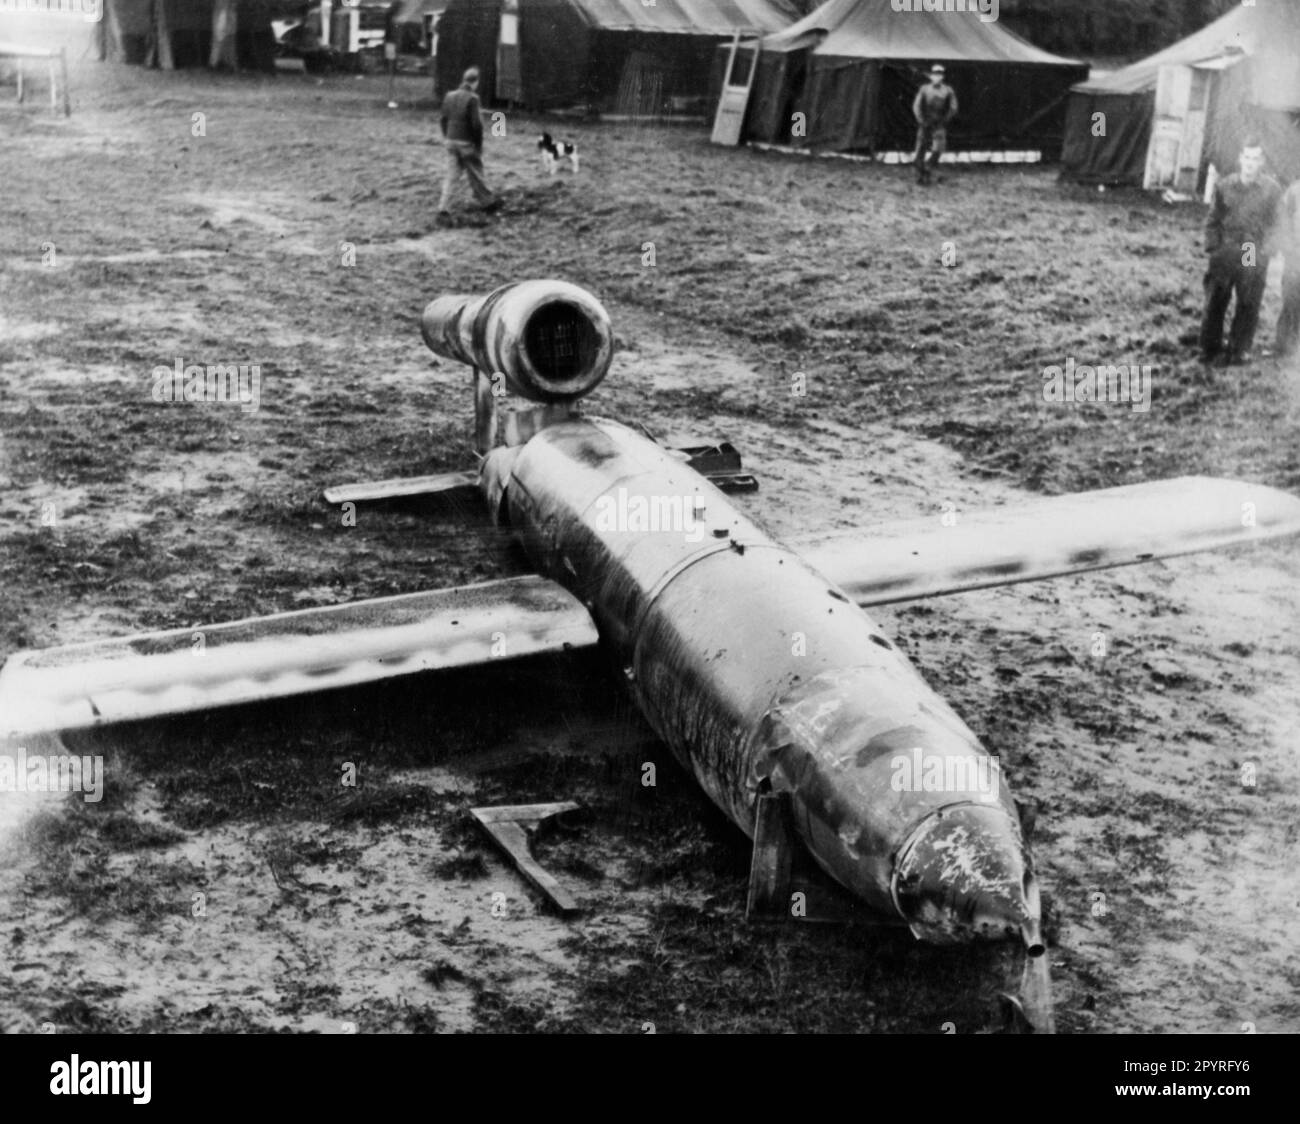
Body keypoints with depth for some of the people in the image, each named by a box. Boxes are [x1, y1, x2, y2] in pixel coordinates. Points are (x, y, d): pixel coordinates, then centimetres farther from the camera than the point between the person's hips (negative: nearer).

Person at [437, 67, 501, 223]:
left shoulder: (449, 96, 6)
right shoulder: (472, 98, -15)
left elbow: (444, 119, 10)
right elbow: (476, 124, -16)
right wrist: (479, 144, -7)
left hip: (451, 141, 6)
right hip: (467, 143, -5)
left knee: (451, 176, 5)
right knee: (476, 174, 11)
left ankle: (442, 209, -6)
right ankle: (487, 201, 29)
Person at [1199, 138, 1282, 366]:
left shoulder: (1272, 189, 0)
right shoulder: (1225, 186, 4)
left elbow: (1275, 224, 2)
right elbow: (1212, 220, 10)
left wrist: (1264, 250, -7)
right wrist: (1213, 247, 2)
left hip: (1255, 259, -1)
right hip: (1225, 253, 1)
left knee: (1248, 305, 2)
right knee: (1215, 303, 2)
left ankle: (1238, 351, 13)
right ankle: (1211, 349, 13)